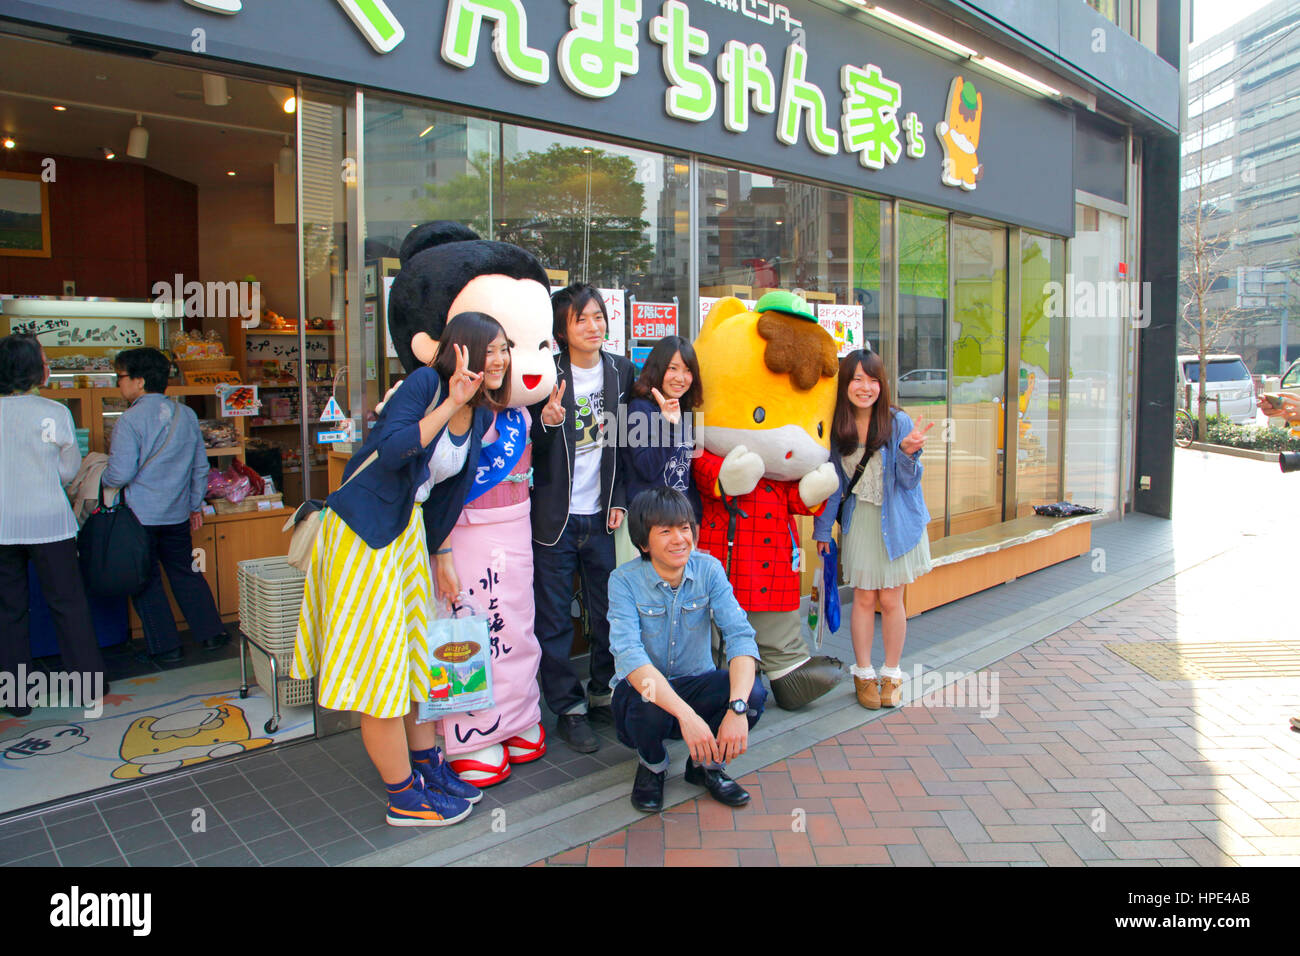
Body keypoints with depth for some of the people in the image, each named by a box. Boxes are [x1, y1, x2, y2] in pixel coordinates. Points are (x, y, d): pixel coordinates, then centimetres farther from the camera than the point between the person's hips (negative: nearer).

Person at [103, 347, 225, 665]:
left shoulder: (130, 420, -15)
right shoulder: (186, 414, 3)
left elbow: (121, 474, -17)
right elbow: (200, 466, 8)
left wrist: (101, 482, 5)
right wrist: (195, 504, 18)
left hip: (140, 514, -5)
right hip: (177, 513, 5)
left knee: (146, 580, 7)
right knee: (185, 573, 17)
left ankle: (165, 646, 12)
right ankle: (210, 633, 20)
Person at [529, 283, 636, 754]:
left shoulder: (621, 371, 5)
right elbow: (530, 447, -3)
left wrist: (621, 499, 3)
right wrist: (547, 422, -24)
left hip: (602, 514, 3)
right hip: (555, 515, -3)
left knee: (610, 606, 10)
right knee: (555, 617, 3)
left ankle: (604, 689, 29)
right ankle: (568, 708, 16)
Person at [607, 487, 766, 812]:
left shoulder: (709, 569, -9)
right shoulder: (625, 580, -16)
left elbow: (740, 635, -20)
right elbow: (629, 656, -29)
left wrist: (737, 708, -38)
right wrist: (686, 715, -42)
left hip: (696, 687, 2)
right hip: (642, 689, -2)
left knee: (753, 692, -26)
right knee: (649, 704, -36)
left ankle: (707, 764, 5)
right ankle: (652, 764, 1)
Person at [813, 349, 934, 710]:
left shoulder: (898, 422, -11)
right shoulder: (835, 426, -3)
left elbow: (909, 482, -9)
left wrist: (908, 452, -28)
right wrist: (822, 528, 4)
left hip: (897, 520, -1)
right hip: (859, 520, 2)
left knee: (891, 600, 5)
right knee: (864, 598, 6)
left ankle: (891, 675, 23)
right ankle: (864, 674, 22)